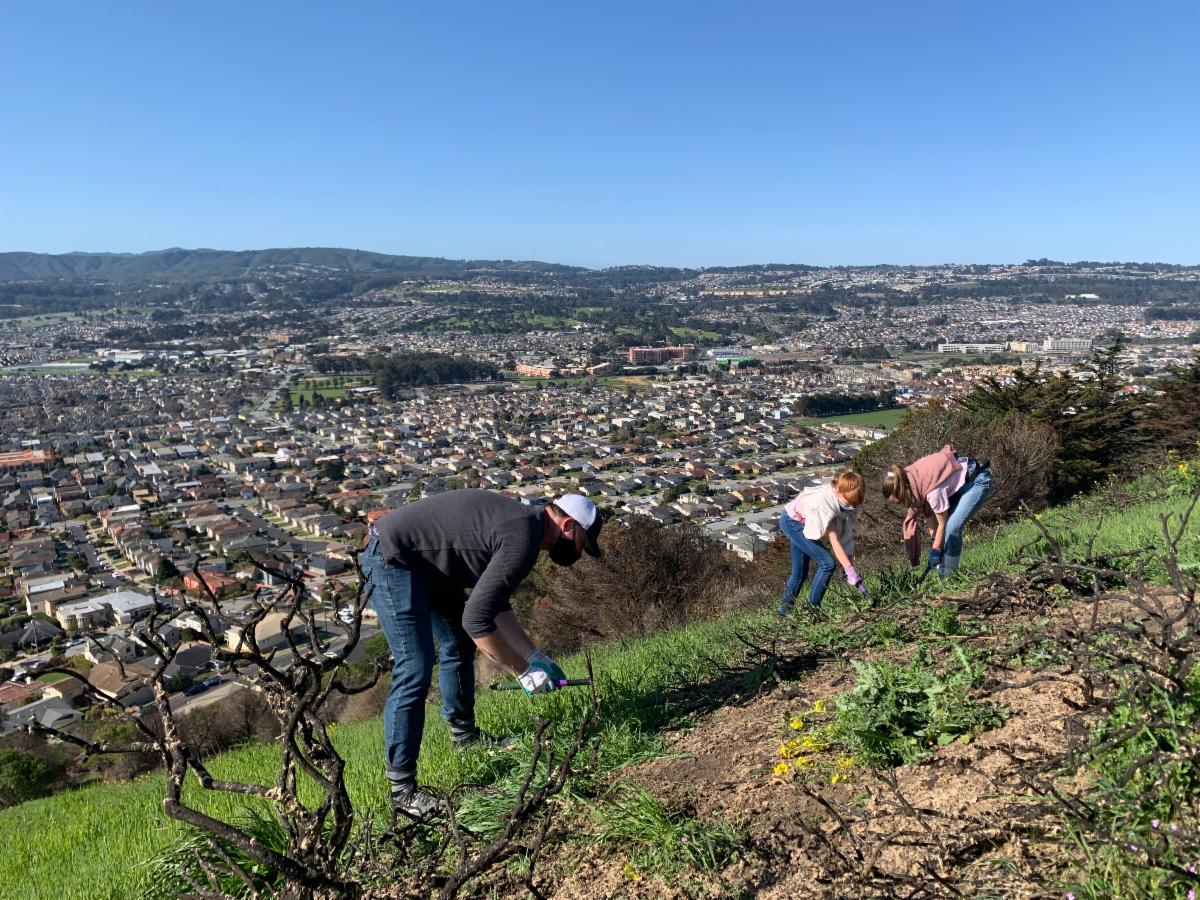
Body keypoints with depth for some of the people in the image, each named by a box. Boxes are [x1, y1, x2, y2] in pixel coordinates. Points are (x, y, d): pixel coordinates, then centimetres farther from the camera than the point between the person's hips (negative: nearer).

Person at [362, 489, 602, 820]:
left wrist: (534, 655, 14)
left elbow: (495, 604, 18)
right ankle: (402, 790, -2)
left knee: (460, 643, 20)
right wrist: (523, 670, -15)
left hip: (425, 561, 11)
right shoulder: (523, 539, -23)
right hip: (392, 559, -11)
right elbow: (476, 619, -26)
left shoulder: (520, 521, 8)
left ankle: (463, 732, 38)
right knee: (415, 671, -12)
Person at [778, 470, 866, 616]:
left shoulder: (847, 500, -17)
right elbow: (833, 539, -33)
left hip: (803, 523, 7)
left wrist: (850, 564, -16)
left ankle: (785, 609, 23)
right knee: (827, 563, -14)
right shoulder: (825, 501, -37)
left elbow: (847, 533, -14)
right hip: (791, 522, -7)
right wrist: (850, 569, -32)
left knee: (800, 572, 10)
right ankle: (813, 607, -1)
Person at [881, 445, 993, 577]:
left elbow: (942, 523, -18)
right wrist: (934, 535, 0)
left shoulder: (933, 490, -34)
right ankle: (939, 571, 12)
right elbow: (928, 512, 0)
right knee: (947, 526, 2)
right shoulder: (911, 480, -12)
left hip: (978, 480, -8)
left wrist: (935, 551, -7)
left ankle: (947, 575, -3)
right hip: (960, 478, 9)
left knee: (952, 528, -17)